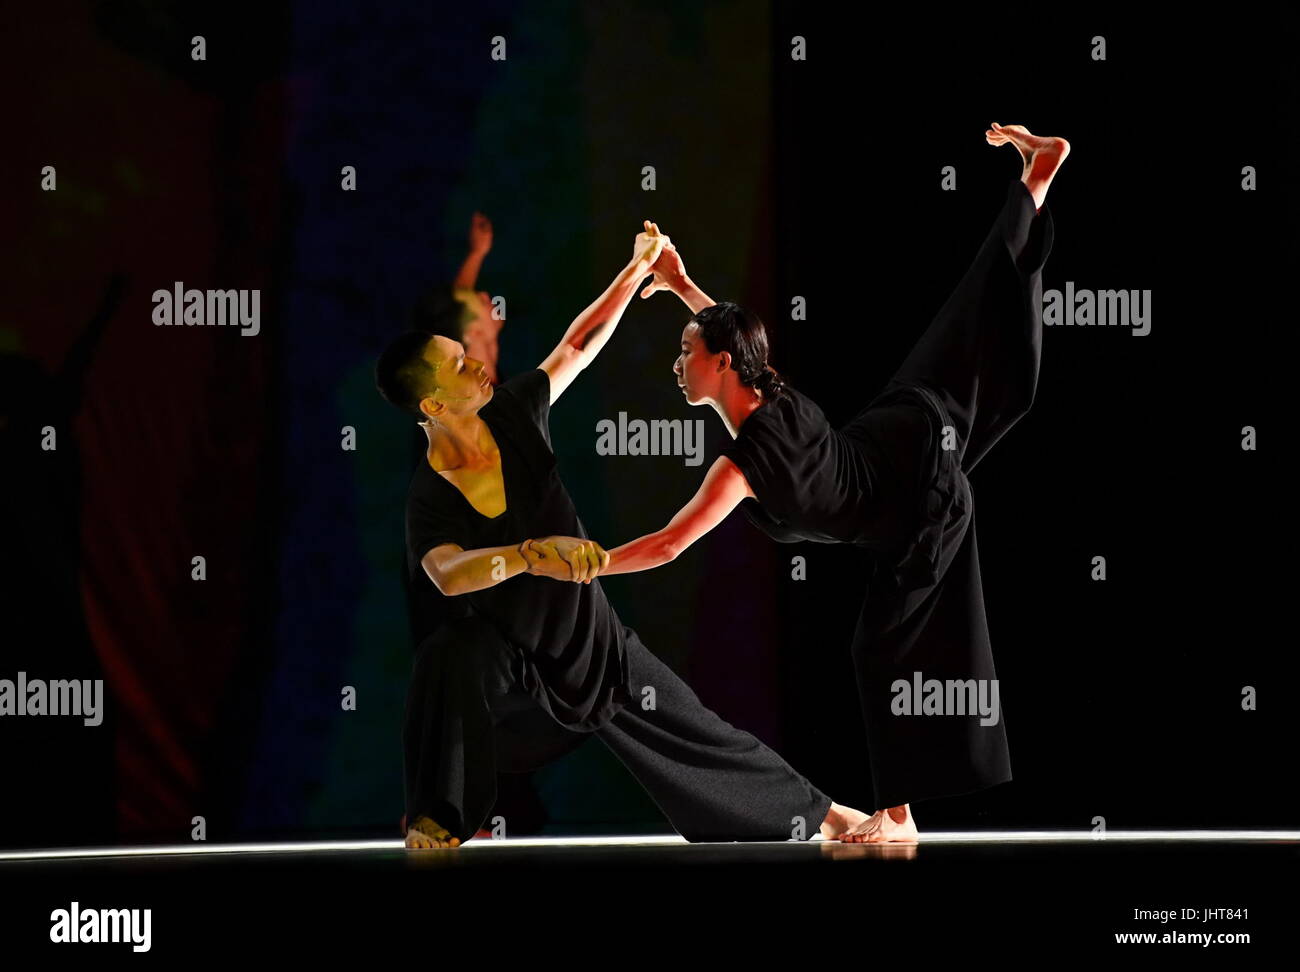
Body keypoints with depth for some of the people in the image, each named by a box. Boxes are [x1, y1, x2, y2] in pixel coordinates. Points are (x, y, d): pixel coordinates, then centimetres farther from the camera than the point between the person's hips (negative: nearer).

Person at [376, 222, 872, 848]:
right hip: (513, 660, -4)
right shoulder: (431, 502, -25)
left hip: (596, 644, 4)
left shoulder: (514, 414, -12)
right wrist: (533, 555, -61)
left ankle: (819, 814, 27)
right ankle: (435, 820, -23)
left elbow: (579, 346, 1)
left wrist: (638, 268, 1)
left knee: (706, 741, 8)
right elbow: (449, 574, -46)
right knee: (450, 653, -37)